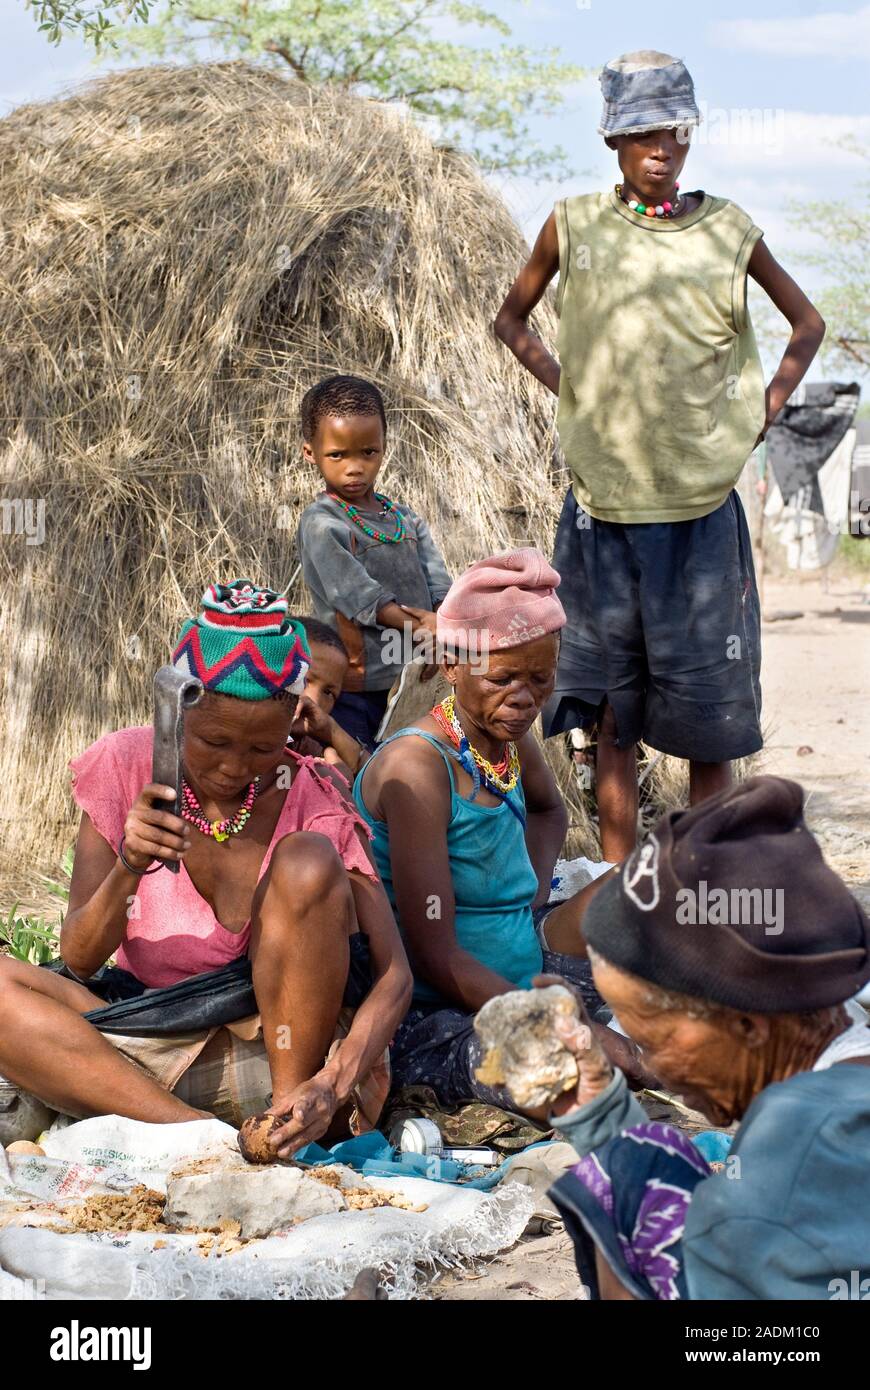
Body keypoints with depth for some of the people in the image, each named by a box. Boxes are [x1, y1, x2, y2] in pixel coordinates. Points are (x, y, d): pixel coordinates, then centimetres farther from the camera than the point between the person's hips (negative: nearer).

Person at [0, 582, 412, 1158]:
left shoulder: (311, 798, -9)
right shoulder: (124, 769, -5)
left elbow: (394, 974, -12)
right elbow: (79, 962, -7)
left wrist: (333, 1086, -30)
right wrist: (127, 869, -27)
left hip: (286, 1044, -2)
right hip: (151, 1052, 2)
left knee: (308, 860, -25)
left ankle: (291, 1109, -19)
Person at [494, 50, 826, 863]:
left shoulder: (728, 231, 2)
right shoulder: (574, 227, 2)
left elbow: (807, 323, 15)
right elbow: (510, 319, 17)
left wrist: (767, 408, 4)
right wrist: (561, 383, 3)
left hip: (701, 508, 0)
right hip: (604, 508, 0)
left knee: (709, 705, 4)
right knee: (611, 710, 6)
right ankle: (619, 880, 16)